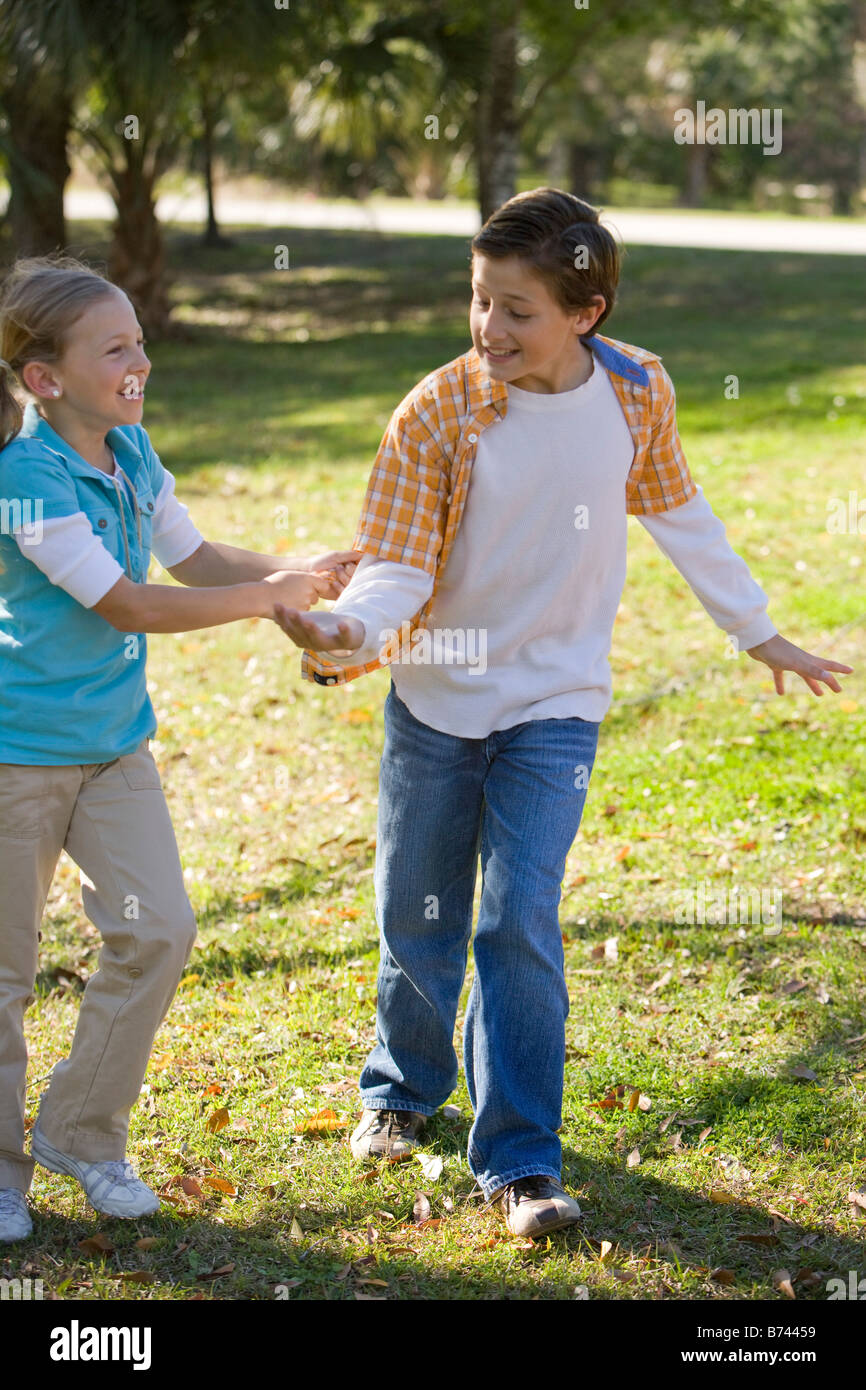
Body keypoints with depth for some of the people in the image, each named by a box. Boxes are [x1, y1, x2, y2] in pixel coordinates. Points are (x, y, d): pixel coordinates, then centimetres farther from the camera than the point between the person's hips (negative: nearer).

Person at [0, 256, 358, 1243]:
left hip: (112, 736, 7)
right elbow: (127, 606, -23)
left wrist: (304, 572, 1)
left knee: (157, 930, -1)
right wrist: (270, 595, -18)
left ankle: (81, 1131, 17)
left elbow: (195, 557, 16)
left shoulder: (132, 452, 2)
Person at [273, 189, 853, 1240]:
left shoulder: (637, 393, -9)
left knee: (518, 926, -11)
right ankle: (402, 1090, 40)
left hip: (554, 708, 0)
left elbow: (676, 512, 9)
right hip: (436, 701, 1)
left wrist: (757, 632, 17)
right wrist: (343, 634, -39)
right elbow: (397, 568, -16)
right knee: (417, 925, 13)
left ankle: (520, 1160, -1)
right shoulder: (436, 413, -16)